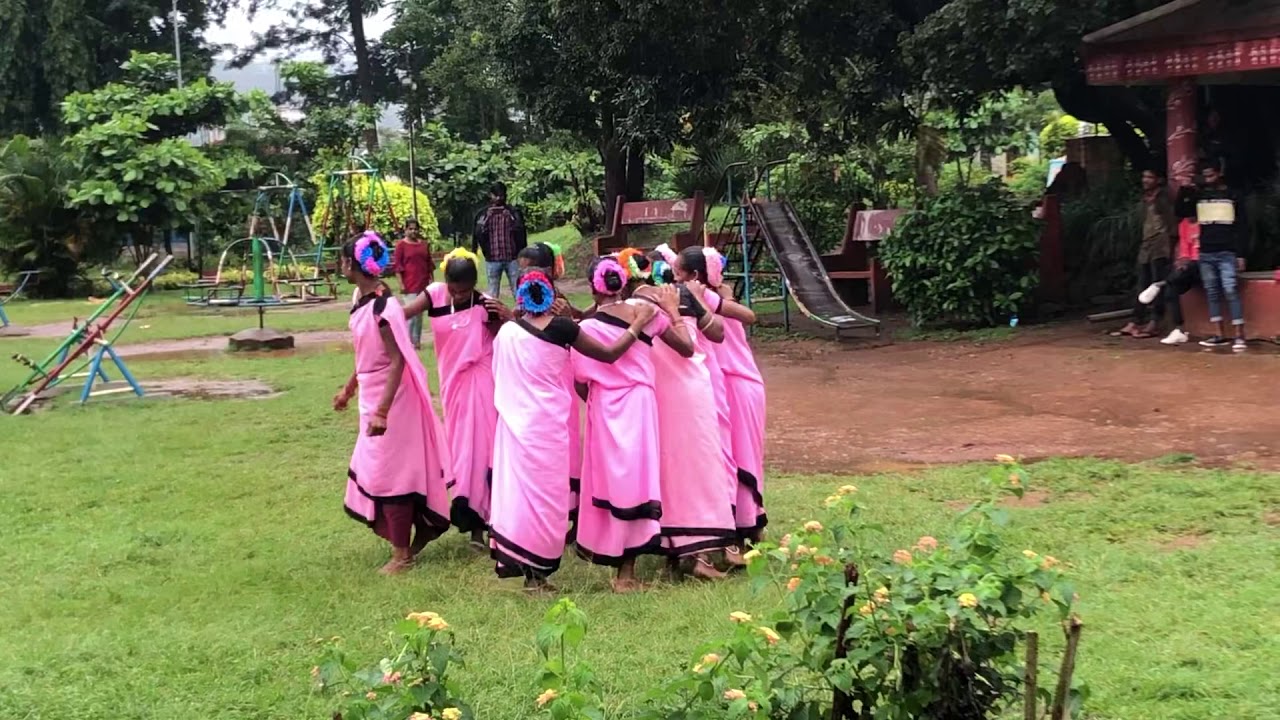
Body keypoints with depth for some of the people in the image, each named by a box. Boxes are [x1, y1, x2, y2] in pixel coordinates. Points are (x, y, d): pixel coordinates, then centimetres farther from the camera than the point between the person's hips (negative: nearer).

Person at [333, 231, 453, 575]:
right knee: (375, 470, 17)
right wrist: (349, 389, 28)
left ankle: (402, 555, 12)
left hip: (389, 400, -9)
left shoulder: (383, 307, -22)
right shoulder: (363, 302, 5)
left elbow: (397, 361, -24)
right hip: (372, 399, 9)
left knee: (391, 473, 0)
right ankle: (402, 539, 31)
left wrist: (382, 411, -28)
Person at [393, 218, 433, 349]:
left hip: (423, 284, 6)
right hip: (409, 285, -6)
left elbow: (429, 264, 17)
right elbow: (397, 265, -7)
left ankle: (417, 341, 16)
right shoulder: (401, 245, -3)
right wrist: (401, 284, -12)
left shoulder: (424, 245, 12)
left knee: (420, 314, 10)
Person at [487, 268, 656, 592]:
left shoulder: (506, 331, 0)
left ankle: (514, 558, 12)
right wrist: (639, 323, 8)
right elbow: (609, 354, -2)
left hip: (515, 422, 3)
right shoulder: (561, 328, -8)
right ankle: (536, 570, 5)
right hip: (549, 422, -3)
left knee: (517, 485, 11)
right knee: (545, 491, 3)